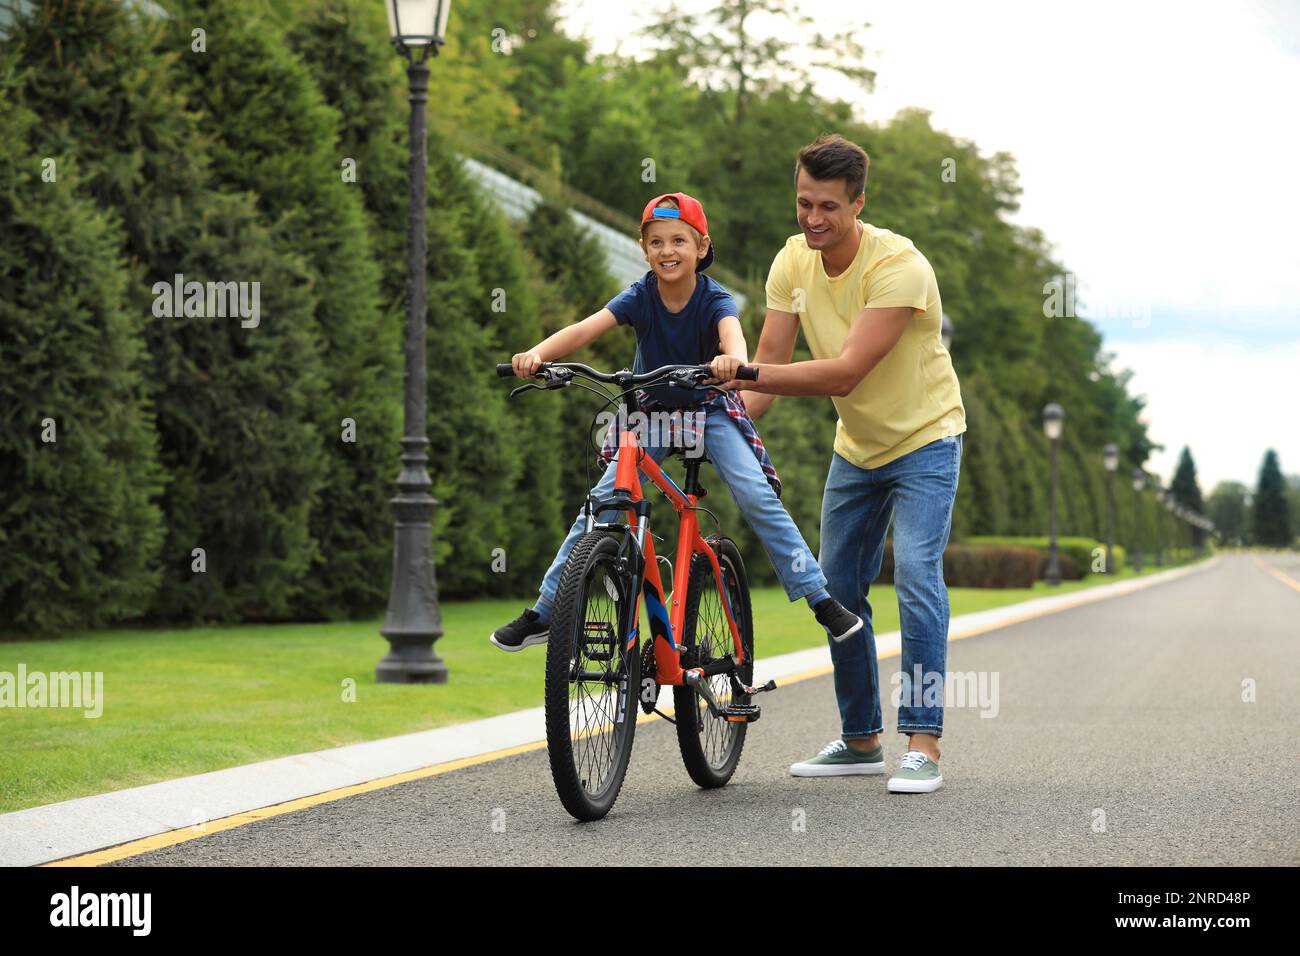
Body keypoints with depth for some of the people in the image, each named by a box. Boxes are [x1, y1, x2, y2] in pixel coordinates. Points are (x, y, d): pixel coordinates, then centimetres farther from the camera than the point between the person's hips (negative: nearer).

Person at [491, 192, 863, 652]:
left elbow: (731, 332, -43)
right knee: (601, 504, -9)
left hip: (711, 410, -2)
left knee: (757, 495, -21)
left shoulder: (714, 299, -21)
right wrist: (536, 354, -51)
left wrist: (733, 359, -68)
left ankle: (821, 600, -11)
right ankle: (542, 612, -1)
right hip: (652, 411, 2)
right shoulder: (640, 297, -17)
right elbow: (585, 329, -31)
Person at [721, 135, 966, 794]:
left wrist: (747, 375, -46)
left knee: (916, 574, -21)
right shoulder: (793, 262, -9)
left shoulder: (898, 266, -29)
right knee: (838, 588, 8)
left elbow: (845, 373, -37)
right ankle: (861, 740, 21)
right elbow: (770, 365, -11)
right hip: (855, 446, 7)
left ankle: (923, 745, -19)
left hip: (924, 440, -7)